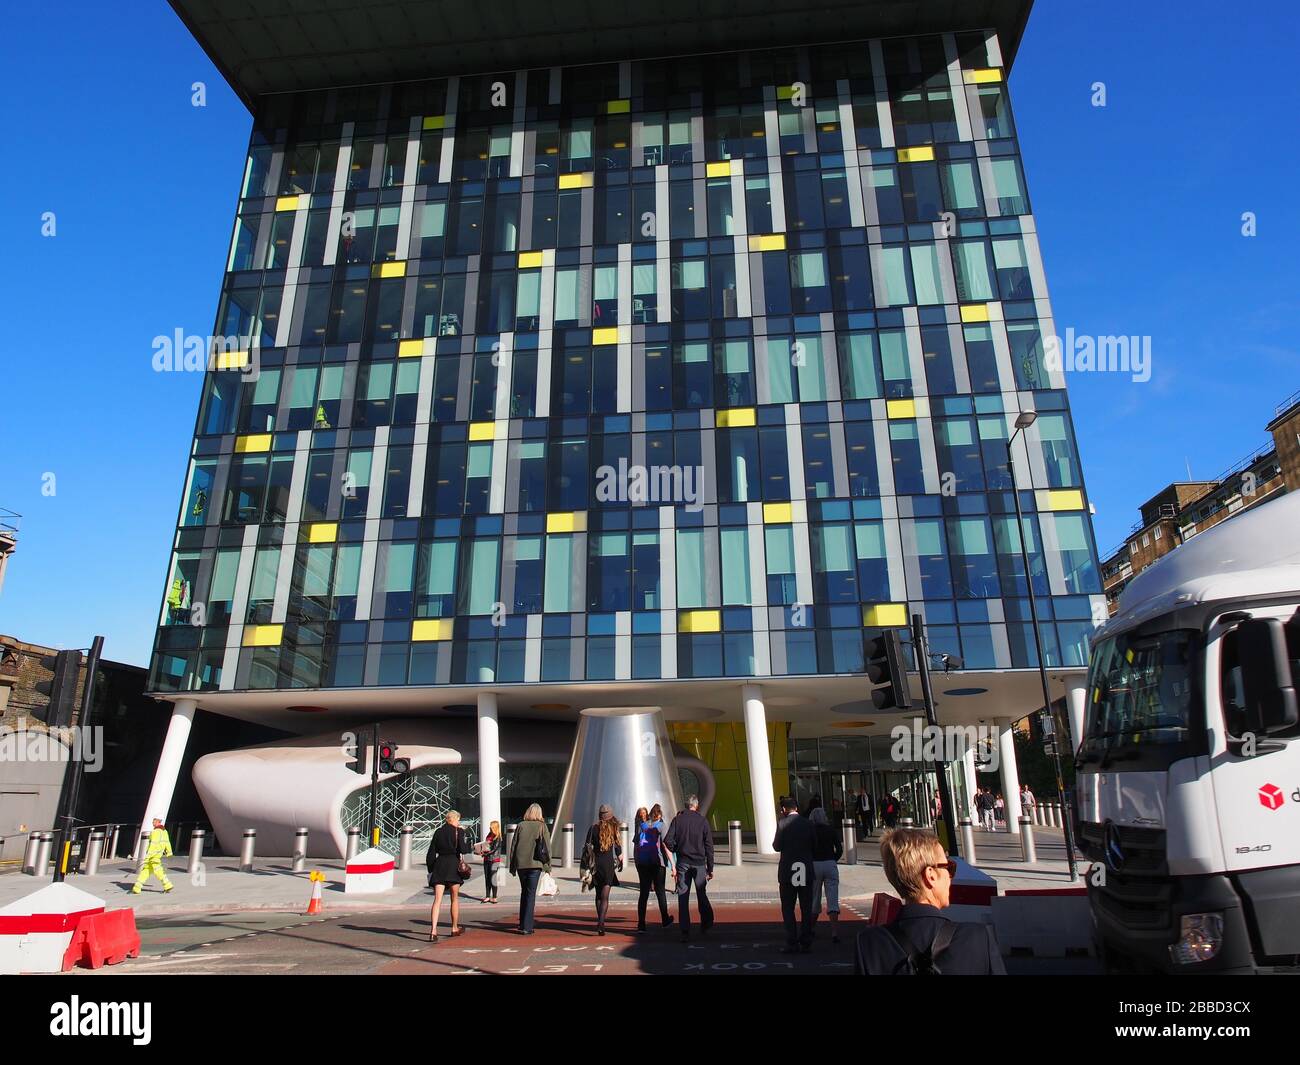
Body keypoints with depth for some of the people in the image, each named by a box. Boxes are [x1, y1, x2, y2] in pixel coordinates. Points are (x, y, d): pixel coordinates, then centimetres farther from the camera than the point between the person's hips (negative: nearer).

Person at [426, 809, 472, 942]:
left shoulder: (438, 832, 11)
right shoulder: (458, 832, -2)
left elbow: (431, 854, 10)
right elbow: (463, 850, -12)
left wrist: (431, 869, 15)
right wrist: (467, 840, 6)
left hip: (439, 865, 3)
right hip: (453, 866, -3)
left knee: (437, 900, -3)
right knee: (455, 898, 13)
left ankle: (433, 930, -18)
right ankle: (455, 928, 25)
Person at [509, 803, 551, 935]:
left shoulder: (521, 825, 4)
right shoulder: (541, 826, -1)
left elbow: (513, 846, 5)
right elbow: (546, 847, -2)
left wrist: (512, 866, 12)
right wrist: (548, 865, 5)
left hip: (520, 864, 3)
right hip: (535, 864, -3)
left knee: (524, 892, 18)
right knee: (531, 894, 2)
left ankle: (523, 924, 24)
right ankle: (526, 927, -2)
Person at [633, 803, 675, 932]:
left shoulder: (641, 826, 9)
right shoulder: (660, 825, -3)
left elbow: (636, 846, 8)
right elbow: (666, 846, -10)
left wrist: (636, 862, 14)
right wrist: (672, 865, -10)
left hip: (642, 863, 3)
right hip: (657, 862, -3)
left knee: (643, 892, 5)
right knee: (660, 891, 12)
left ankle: (641, 924, -3)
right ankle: (665, 920, 25)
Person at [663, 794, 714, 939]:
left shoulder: (678, 819, 0)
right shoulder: (702, 821, -1)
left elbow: (667, 841, -7)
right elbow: (709, 846, -1)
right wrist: (710, 868, 4)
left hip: (683, 862, 0)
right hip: (699, 863, 0)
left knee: (683, 898, 4)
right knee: (702, 895, 16)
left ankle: (685, 932, 0)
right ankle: (706, 925, 12)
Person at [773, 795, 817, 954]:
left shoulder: (782, 823, -9)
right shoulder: (808, 824, 1)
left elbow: (777, 847, -7)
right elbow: (813, 846, 6)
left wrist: (774, 842, 12)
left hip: (788, 871, -3)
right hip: (806, 871, 3)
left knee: (788, 908, 5)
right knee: (806, 909, 10)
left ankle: (792, 943, 1)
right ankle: (806, 943, 12)